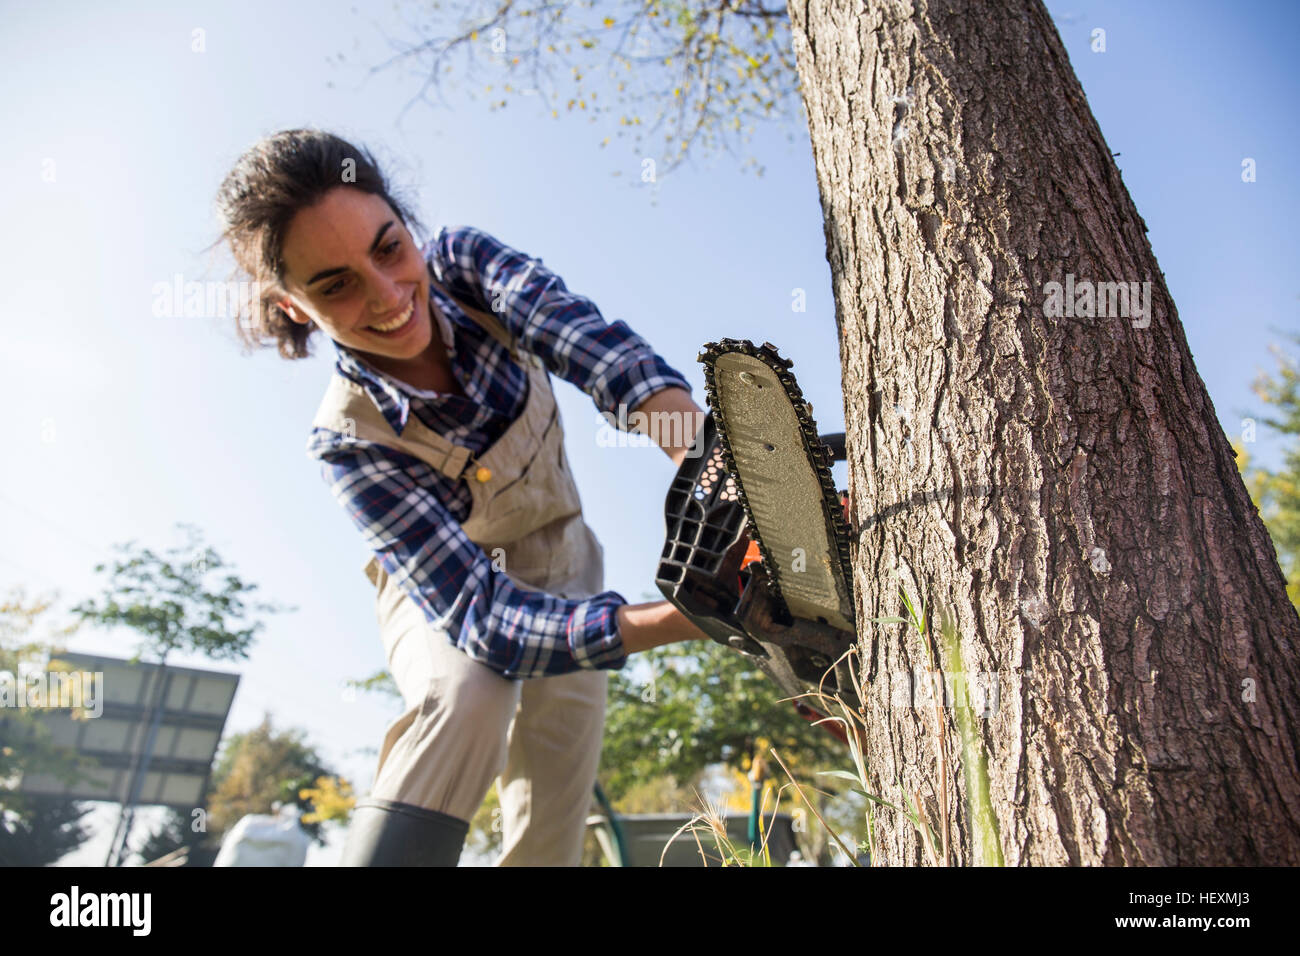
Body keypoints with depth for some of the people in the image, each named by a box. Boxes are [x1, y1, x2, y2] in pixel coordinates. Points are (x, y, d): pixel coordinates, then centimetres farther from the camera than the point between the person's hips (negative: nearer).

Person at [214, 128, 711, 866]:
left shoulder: (463, 263, -22)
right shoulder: (350, 442, -30)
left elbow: (598, 348, -38)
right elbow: (478, 614, -37)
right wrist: (687, 617, -51)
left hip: (562, 571, 3)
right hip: (442, 591, -3)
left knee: (550, 837, 1)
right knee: (469, 687, -37)